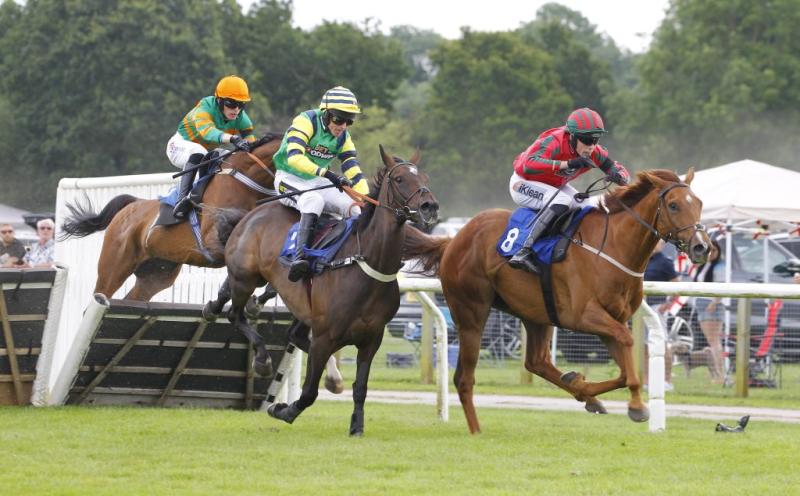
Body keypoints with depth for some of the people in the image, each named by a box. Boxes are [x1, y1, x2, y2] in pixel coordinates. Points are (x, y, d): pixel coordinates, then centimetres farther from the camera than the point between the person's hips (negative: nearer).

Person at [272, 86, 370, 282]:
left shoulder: (343, 138, 2)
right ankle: (300, 256, -49)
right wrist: (327, 174, -44)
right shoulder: (306, 121, -19)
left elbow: (354, 172, -1)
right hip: (289, 177, -7)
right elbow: (294, 157, -34)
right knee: (314, 200, -37)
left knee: (356, 208, -11)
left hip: (317, 183, 7)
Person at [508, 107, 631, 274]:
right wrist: (567, 163, -53)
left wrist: (618, 176, -36)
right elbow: (528, 165, -49)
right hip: (524, 183, -8)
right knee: (562, 201, -32)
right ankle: (523, 252, -37)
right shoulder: (554, 143, -33)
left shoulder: (594, 153, -14)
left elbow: (622, 173, -9)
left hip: (554, 185, 8)